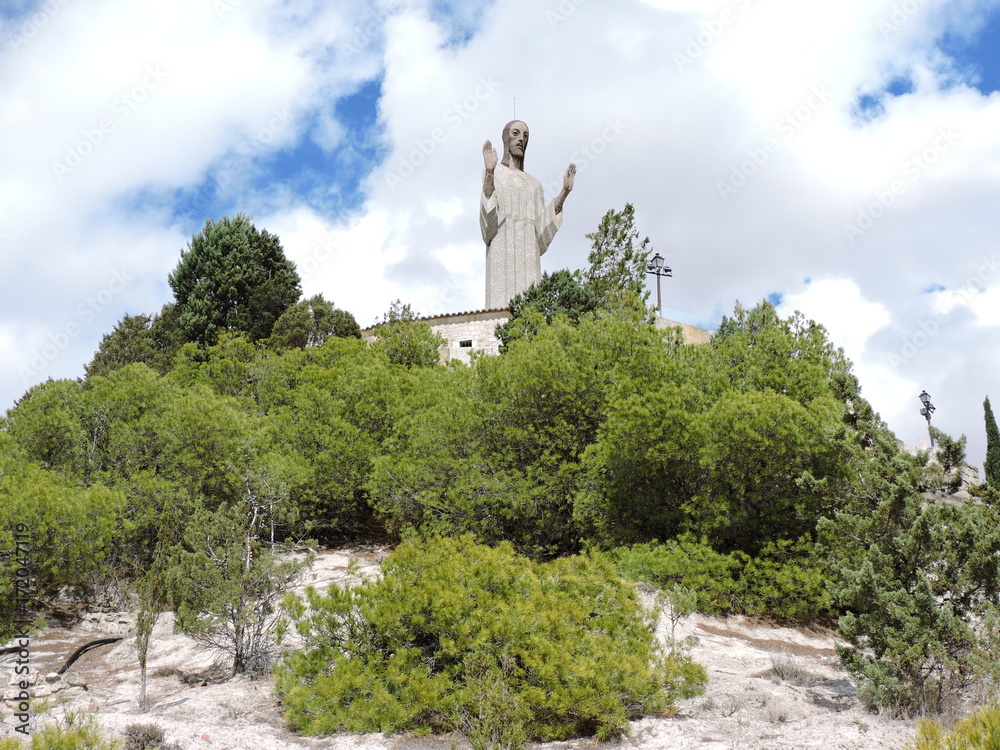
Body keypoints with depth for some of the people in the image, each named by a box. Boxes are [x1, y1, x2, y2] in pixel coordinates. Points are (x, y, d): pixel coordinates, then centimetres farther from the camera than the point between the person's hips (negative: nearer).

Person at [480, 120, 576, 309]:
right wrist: (490, 172, -17)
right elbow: (487, 213, -7)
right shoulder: (493, 174, 11)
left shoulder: (533, 184, 25)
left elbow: (543, 224, 12)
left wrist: (565, 191, 8)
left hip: (528, 255, 5)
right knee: (503, 307, -17)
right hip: (502, 249, -5)